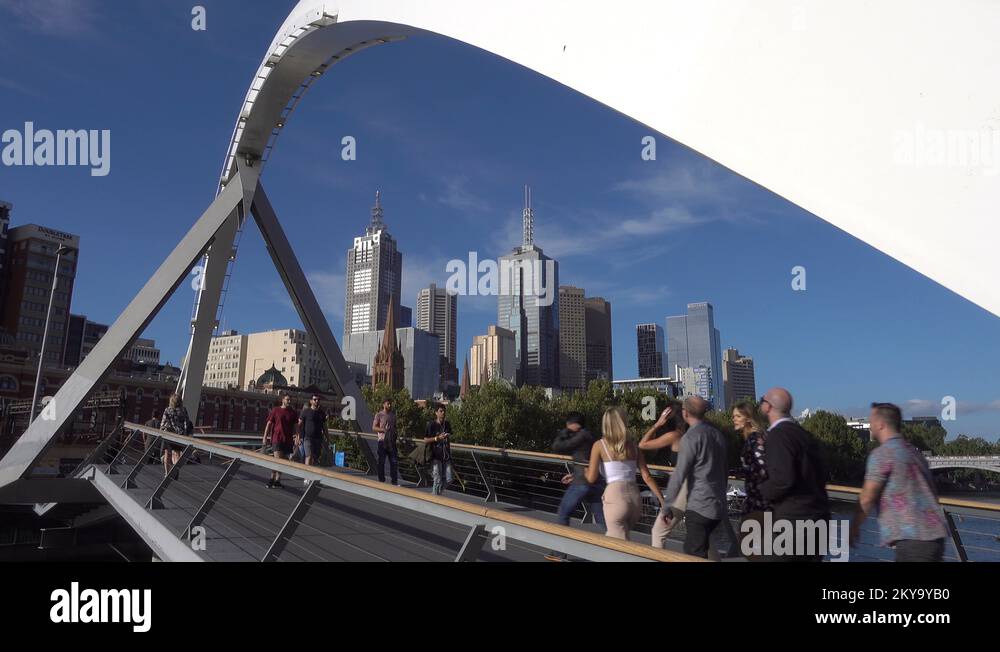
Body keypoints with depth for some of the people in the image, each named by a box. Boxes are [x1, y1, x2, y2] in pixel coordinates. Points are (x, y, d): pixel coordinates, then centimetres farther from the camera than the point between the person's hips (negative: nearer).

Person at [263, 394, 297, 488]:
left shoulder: (292, 412, 8)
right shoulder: (275, 410, 1)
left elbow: (294, 426, 12)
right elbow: (269, 423, 3)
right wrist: (265, 437, -1)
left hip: (288, 440, 4)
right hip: (277, 439, -4)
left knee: (284, 461, 8)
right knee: (277, 459, -14)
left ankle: (277, 480, 19)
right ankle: (271, 479, 1)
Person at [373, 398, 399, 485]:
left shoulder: (393, 415, 13)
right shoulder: (379, 415, -2)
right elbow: (374, 427, -7)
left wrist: (394, 432, 3)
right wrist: (384, 430, -19)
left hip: (392, 440, 4)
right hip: (382, 440, -4)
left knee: (394, 461, 2)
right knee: (381, 461, 2)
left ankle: (394, 481, 8)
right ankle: (381, 481, 12)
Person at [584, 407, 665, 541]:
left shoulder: (600, 445, -2)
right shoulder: (633, 446, 8)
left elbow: (592, 478, -3)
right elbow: (647, 477, 5)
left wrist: (586, 471, 19)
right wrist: (663, 501, 10)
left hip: (615, 497, -5)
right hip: (634, 497, 5)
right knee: (611, 540, 25)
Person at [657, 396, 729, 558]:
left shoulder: (691, 437, -14)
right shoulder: (717, 434, 9)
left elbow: (679, 476, -15)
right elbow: (722, 469, 17)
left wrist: (666, 508, -9)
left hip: (699, 507, -8)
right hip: (719, 505, 8)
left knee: (695, 555, -1)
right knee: (691, 548, 20)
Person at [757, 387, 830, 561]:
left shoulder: (777, 436, -17)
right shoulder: (805, 434, 10)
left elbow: (782, 480, -26)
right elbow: (821, 473, 16)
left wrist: (761, 490, -9)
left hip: (794, 520, -9)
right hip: (818, 515, 9)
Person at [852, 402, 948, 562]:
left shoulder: (882, 453, -10)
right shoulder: (913, 451, 16)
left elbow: (867, 498, -11)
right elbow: (931, 492, 19)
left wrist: (854, 527, 3)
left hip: (914, 538, -9)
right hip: (933, 534, 9)